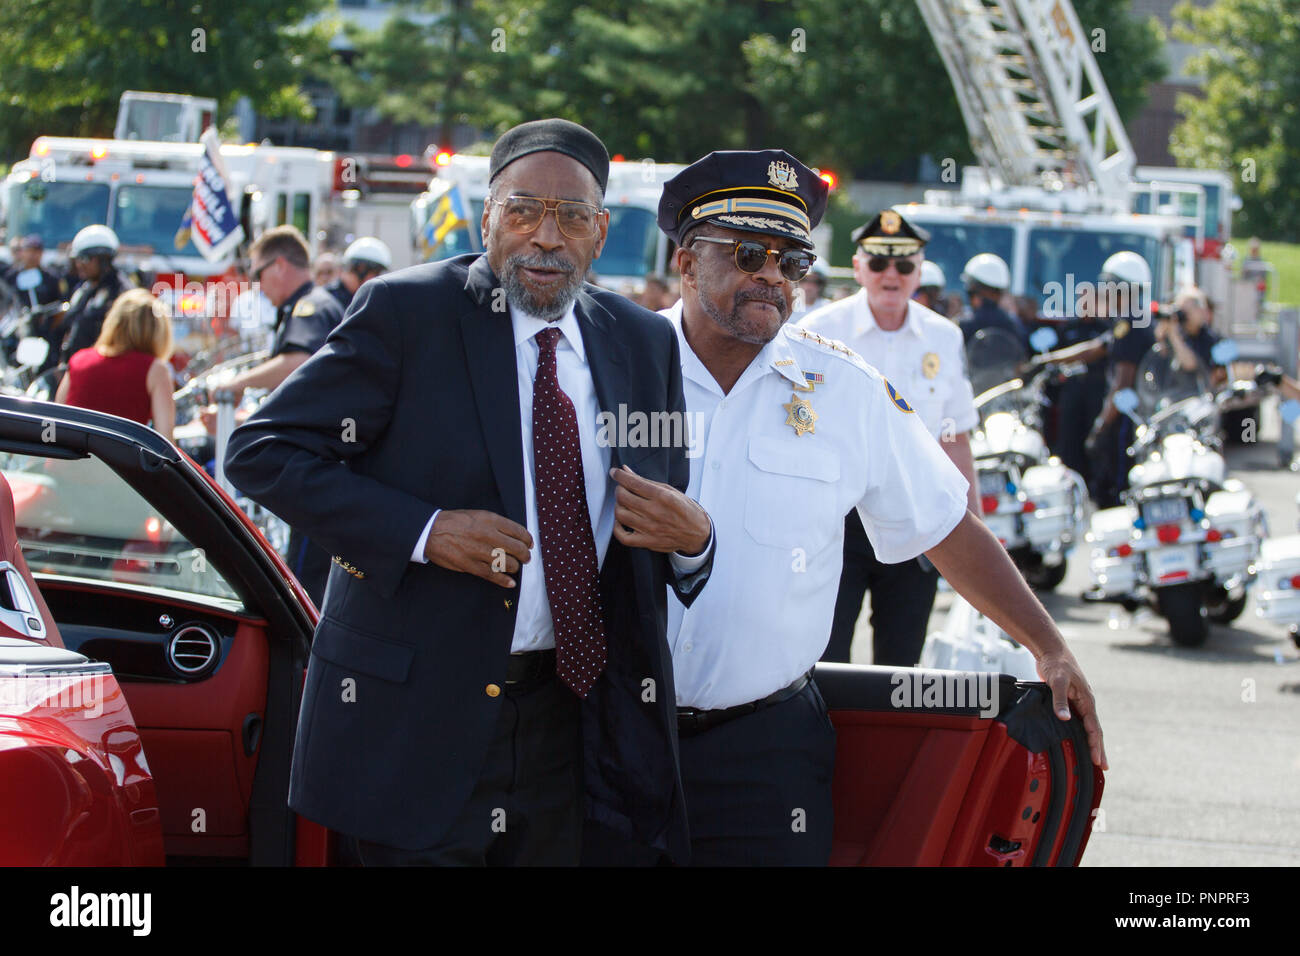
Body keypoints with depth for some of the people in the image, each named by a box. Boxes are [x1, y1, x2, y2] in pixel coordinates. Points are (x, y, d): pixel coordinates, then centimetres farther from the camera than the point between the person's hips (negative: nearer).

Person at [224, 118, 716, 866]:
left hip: (569, 712, 4)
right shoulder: (404, 313, -6)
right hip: (419, 712, -4)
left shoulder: (645, 343, 9)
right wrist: (421, 531, -19)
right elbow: (263, 452, -9)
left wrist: (692, 537, -11)